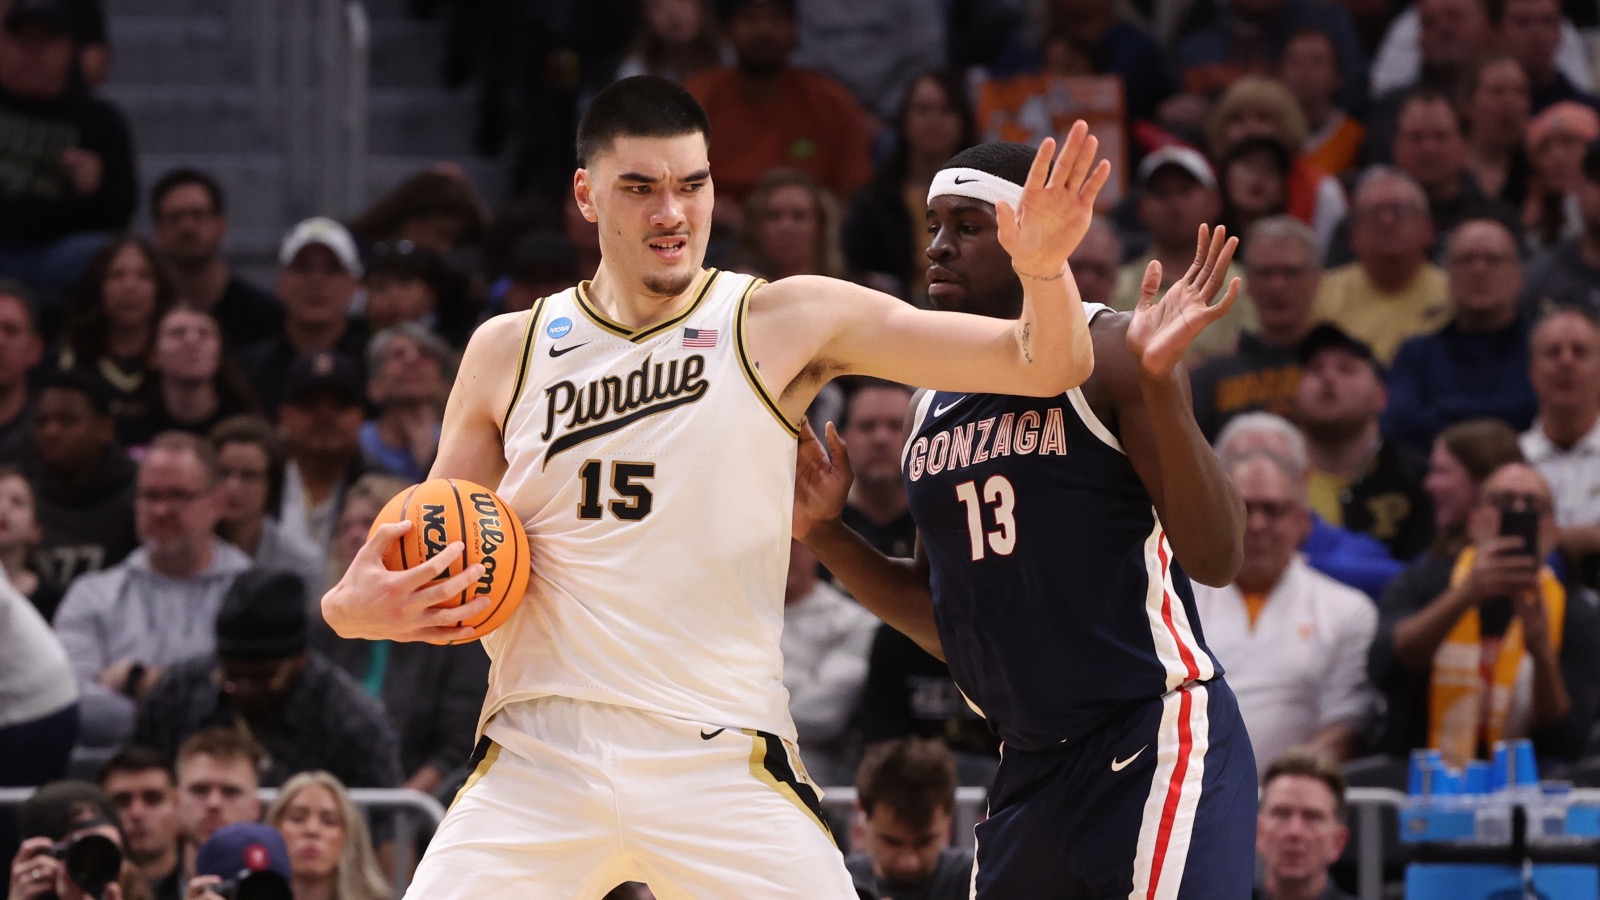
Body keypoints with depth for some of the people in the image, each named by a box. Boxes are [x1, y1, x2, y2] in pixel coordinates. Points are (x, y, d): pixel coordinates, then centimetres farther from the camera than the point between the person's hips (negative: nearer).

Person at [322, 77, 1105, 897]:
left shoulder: (784, 324, 2)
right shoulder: (506, 352, 8)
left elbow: (1042, 365, -3)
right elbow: (425, 568, 15)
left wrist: (1042, 269, -25)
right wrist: (355, 606, -8)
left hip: (720, 761, -1)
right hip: (540, 757, 1)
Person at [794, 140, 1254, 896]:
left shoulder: (1107, 357, -8)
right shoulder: (934, 405, 13)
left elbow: (1216, 559, -16)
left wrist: (1161, 384, -26)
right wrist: (824, 534, 8)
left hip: (1153, 747, -8)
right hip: (1032, 770, 8)